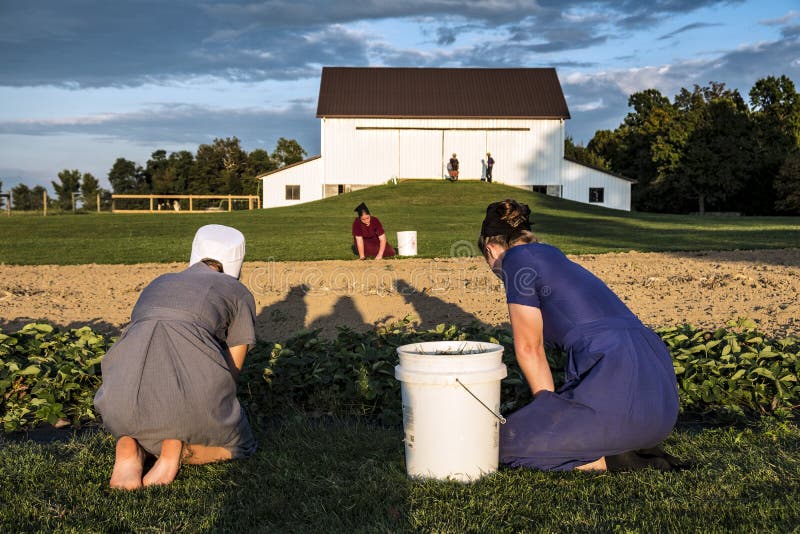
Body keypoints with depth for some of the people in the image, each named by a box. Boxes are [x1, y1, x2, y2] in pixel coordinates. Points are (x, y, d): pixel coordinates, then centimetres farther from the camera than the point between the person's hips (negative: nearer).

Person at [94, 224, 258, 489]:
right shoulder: (239, 294, 23)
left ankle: (128, 448, 3)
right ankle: (177, 449, -3)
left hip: (124, 390, 3)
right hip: (193, 389, -3)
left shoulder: (158, 284, 34)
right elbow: (231, 373, 25)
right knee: (239, 446, 27)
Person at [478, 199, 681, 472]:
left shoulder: (517, 257, 3)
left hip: (616, 388, -9)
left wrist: (553, 414, 17)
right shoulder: (561, 262, 27)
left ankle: (611, 460, -2)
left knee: (506, 444, 9)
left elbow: (529, 349, 5)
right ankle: (636, 448, 12)